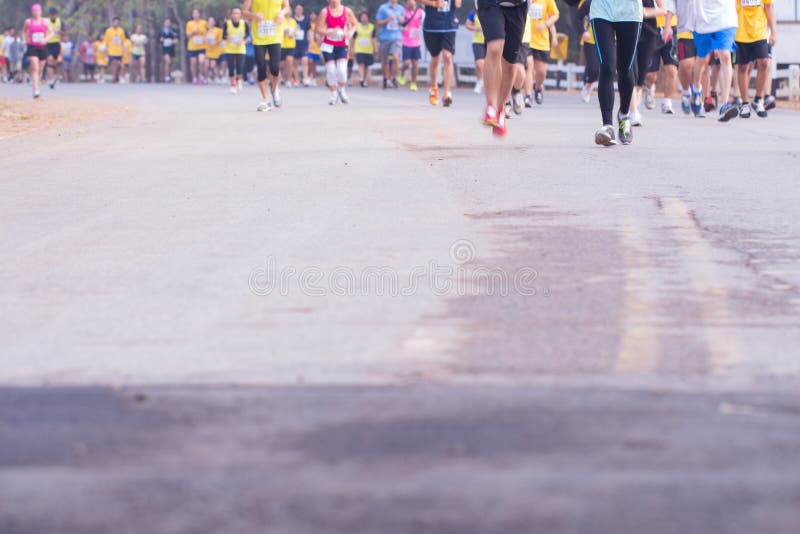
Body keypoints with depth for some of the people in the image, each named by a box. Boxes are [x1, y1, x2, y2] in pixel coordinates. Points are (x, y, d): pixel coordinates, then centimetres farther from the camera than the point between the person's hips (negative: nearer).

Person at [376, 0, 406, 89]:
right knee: (385, 60, 7)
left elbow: (403, 21, 21)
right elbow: (378, 22, 1)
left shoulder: (400, 8, 11)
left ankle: (394, 78, -4)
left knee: (396, 58, -17)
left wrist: (402, 21, -2)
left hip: (397, 37, 1)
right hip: (385, 37, -1)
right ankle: (386, 79, 24)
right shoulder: (383, 8, 3)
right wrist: (388, 20, -15)